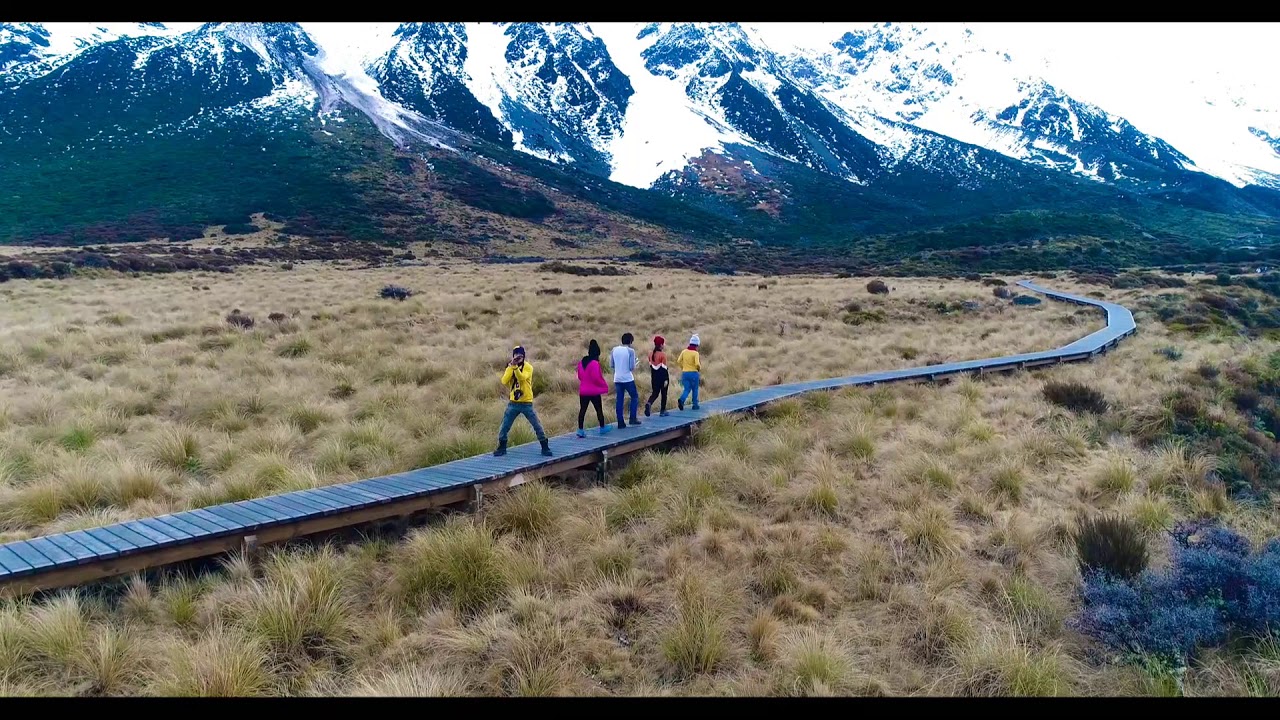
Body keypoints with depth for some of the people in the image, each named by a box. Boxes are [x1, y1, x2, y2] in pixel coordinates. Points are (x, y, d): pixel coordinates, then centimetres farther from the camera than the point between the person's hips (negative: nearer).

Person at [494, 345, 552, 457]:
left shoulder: (528, 367, -8)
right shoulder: (510, 367, 5)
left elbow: (521, 378, -27)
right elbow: (504, 382, -12)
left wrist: (515, 367, -38)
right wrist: (511, 366, -19)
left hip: (526, 403, -3)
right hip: (513, 403, 3)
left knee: (537, 426, -3)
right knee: (504, 426, 3)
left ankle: (545, 448, 7)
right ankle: (501, 448, 17)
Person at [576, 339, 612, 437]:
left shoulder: (581, 362, 6)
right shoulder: (595, 363, -18)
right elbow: (597, 378, -19)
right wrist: (605, 386, -6)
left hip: (583, 391, 6)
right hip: (594, 391, -6)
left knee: (582, 410, 4)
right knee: (599, 409, 10)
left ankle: (580, 429, -2)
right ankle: (602, 428, 23)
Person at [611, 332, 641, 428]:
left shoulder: (614, 350, 5)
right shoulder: (630, 350, -9)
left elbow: (612, 365, 11)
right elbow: (632, 367, -10)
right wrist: (633, 369, 10)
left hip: (617, 379, 4)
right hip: (628, 379, -4)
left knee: (619, 400, 6)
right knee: (634, 396, 13)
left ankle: (620, 422, 5)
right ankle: (632, 418, 7)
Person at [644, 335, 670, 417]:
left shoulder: (651, 353, 3)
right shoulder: (663, 354, -15)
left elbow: (650, 365, 10)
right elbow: (664, 367, -16)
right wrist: (666, 379, -14)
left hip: (654, 376, 5)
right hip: (662, 375, -5)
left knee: (655, 392, 13)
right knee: (664, 393, 10)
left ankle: (649, 404, -17)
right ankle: (662, 411, 16)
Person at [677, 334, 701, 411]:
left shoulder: (684, 351, 2)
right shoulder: (696, 353, -13)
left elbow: (679, 361, 3)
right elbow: (697, 364, -22)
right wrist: (699, 368, -1)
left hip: (685, 373, 4)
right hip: (693, 373, -4)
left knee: (687, 389, 9)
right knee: (695, 389, 14)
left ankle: (681, 400, -17)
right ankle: (695, 405, 20)